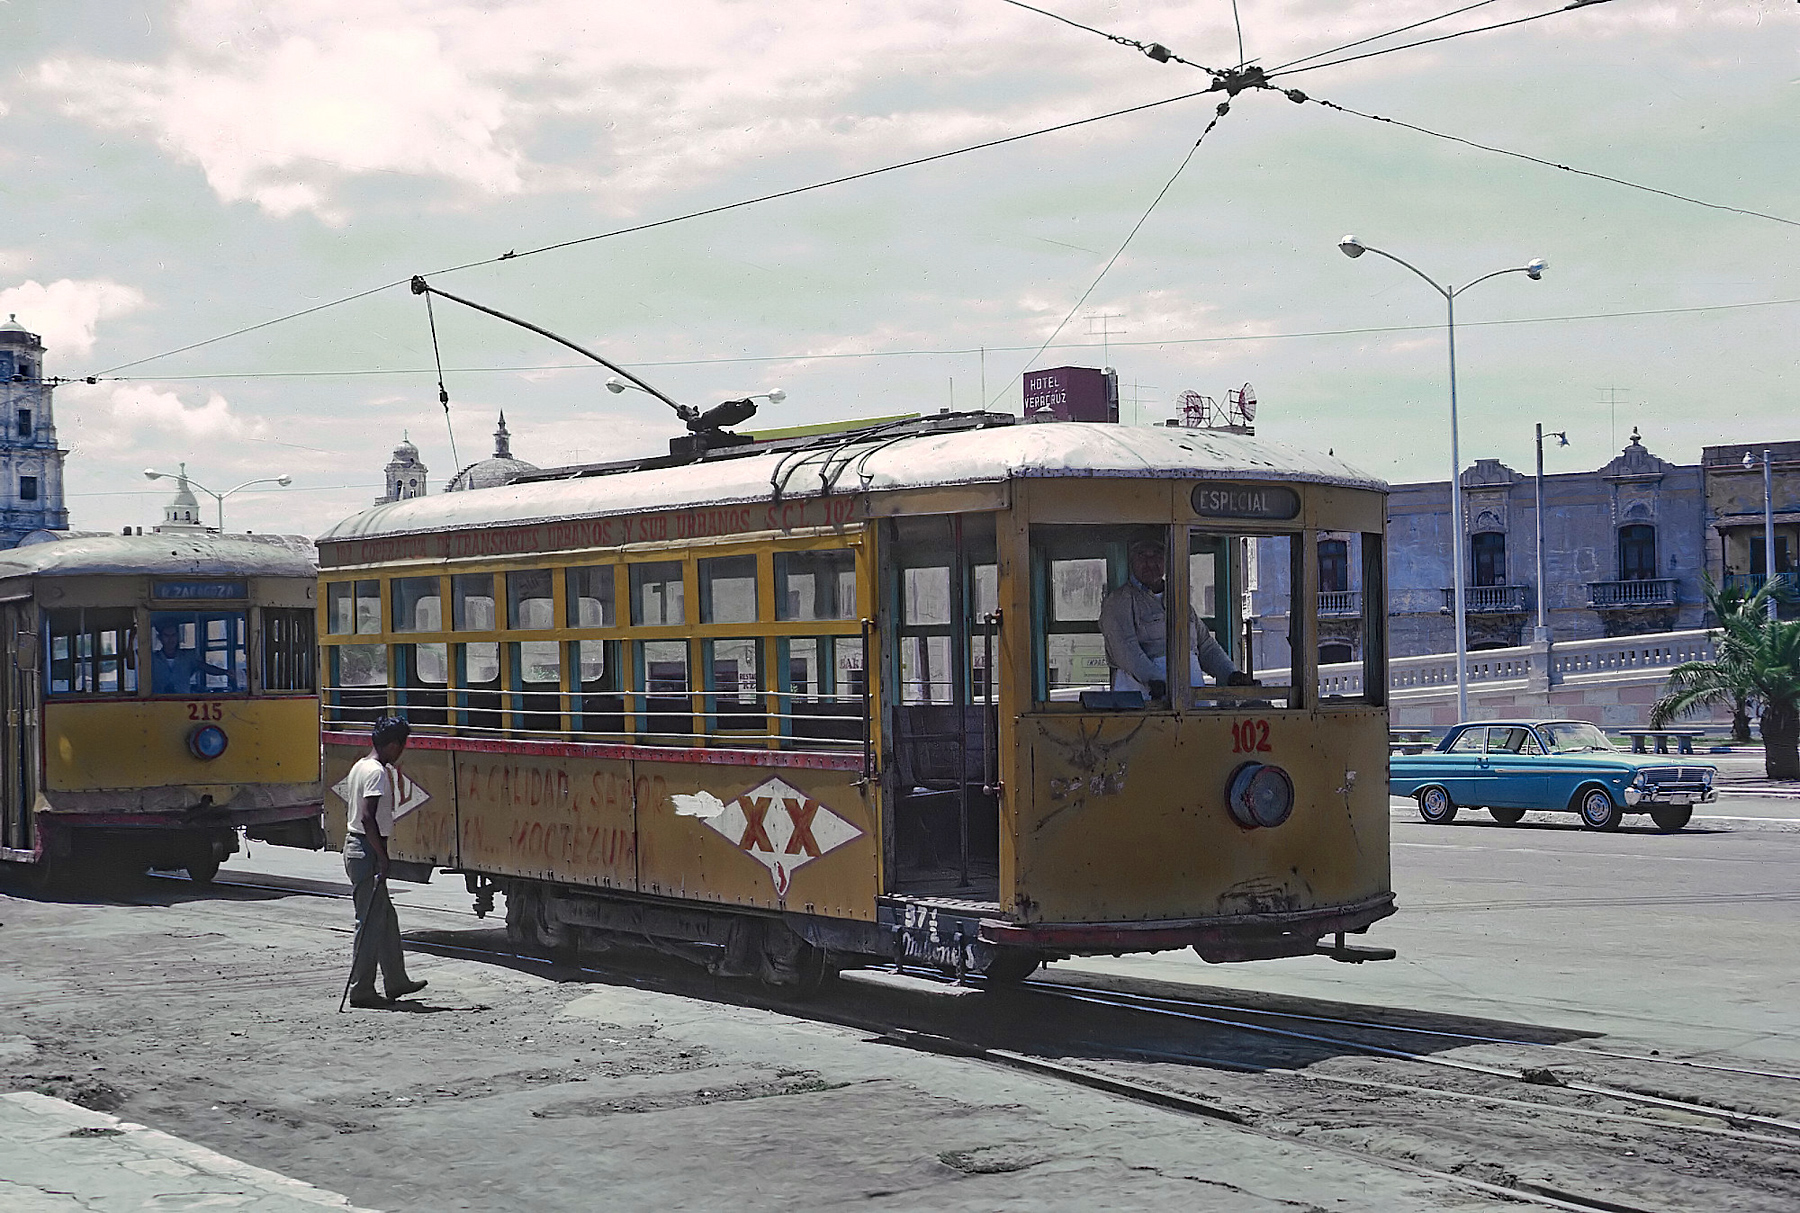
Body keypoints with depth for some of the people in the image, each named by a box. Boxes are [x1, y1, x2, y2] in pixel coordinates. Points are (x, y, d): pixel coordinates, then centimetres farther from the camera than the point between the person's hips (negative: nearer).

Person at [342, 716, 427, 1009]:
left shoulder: (360, 766, 13)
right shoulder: (377, 772, -17)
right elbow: (368, 817, -26)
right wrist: (382, 857, -24)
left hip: (355, 844, 10)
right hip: (367, 851, -10)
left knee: (386, 917, 17)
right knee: (371, 922, -5)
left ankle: (396, 981, 26)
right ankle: (361, 990, -1)